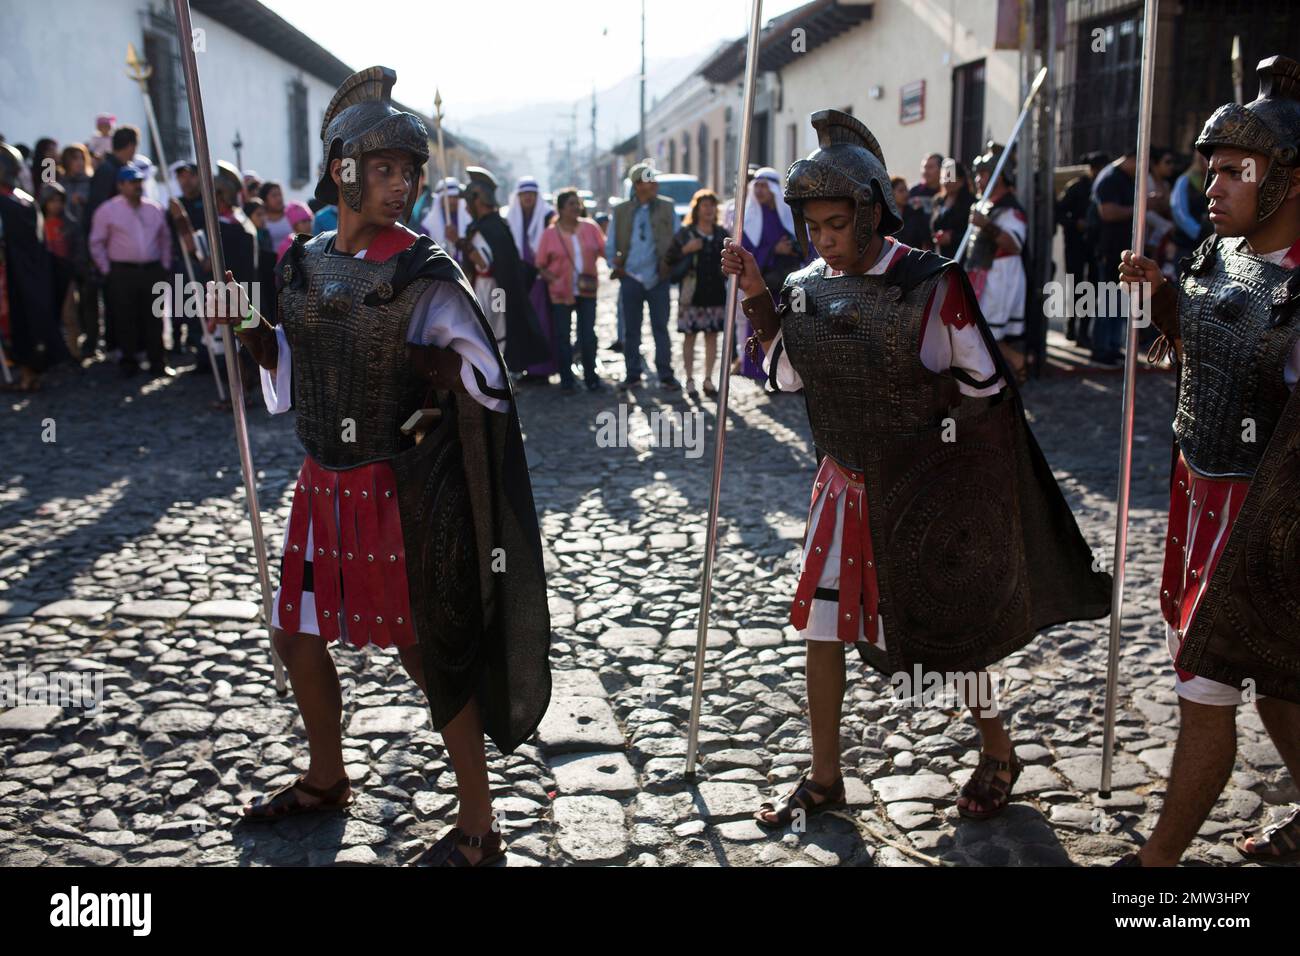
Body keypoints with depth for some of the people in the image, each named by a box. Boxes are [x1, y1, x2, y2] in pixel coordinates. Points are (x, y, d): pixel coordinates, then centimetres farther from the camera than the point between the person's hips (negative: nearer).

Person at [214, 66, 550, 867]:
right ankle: (326, 779, 44)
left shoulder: (423, 274, -13)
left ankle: (479, 828, 16)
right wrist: (247, 332, 0)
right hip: (324, 485, 7)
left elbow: (489, 379, -11)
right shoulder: (304, 266, 4)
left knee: (428, 654, 1)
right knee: (297, 635, 18)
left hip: (400, 491, -6)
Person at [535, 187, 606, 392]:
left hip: (587, 290, 1)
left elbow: (604, 250, 7)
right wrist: (553, 280, -13)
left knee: (588, 335, 2)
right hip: (561, 293, -1)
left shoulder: (590, 227, 2)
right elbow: (541, 265, 2)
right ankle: (566, 379, 16)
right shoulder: (550, 233, -2)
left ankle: (591, 377, 13)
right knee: (563, 336, 6)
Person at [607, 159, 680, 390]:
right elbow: (610, 245, 9)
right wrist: (615, 267, -2)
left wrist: (672, 266, -7)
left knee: (661, 329, 3)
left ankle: (666, 375, 10)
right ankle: (633, 375, 17)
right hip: (630, 279, 1)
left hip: (659, 279, -1)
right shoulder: (621, 211, 3)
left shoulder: (667, 208, 1)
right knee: (631, 330, 8)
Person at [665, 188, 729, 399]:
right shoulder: (684, 233, 1)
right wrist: (685, 250, -16)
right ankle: (690, 380, 9)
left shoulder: (722, 234, 10)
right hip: (692, 293, -3)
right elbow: (670, 259, -2)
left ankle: (708, 379, 14)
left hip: (715, 293, 3)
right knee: (690, 336, 1)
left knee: (712, 336, 5)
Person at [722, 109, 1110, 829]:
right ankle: (824, 778, 23)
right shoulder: (807, 286, 0)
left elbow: (987, 384, -11)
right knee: (819, 623, 6)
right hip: (848, 479, 5)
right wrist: (756, 296, -2)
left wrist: (914, 396, -19)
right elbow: (788, 375, 6)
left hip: (927, 485, -5)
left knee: (955, 622, 10)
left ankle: (997, 755, 35)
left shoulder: (929, 283, -16)